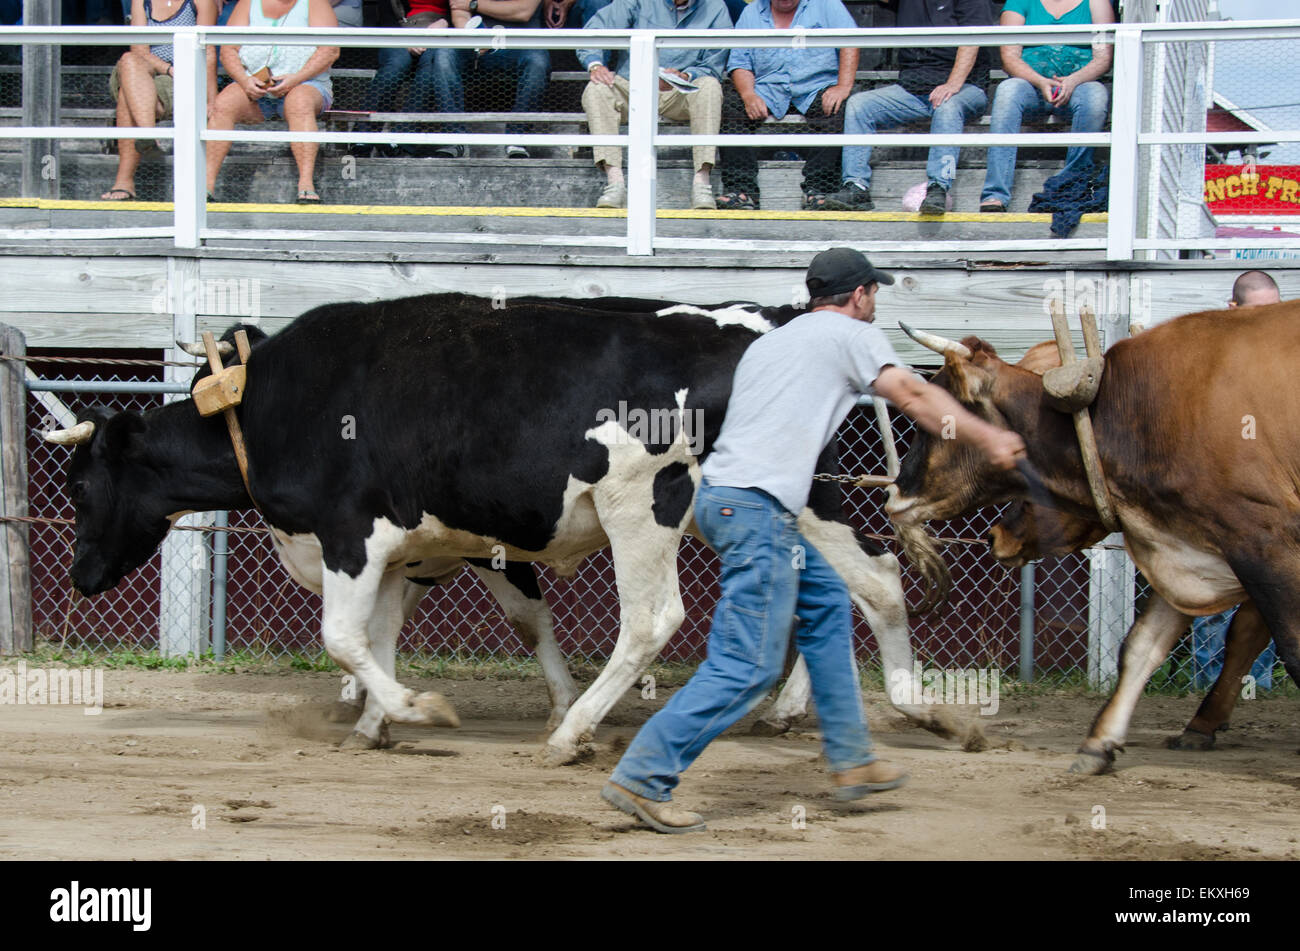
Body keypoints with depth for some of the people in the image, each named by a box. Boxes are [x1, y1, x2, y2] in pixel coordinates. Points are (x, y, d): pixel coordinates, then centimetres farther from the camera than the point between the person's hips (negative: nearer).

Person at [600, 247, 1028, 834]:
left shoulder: (769, 342, 26)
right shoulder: (850, 335, 3)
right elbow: (915, 397, -1)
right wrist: (988, 439, 4)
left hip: (724, 495, 10)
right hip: (756, 507, -10)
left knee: (825, 604, 22)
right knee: (748, 666, -11)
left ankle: (851, 762, 23)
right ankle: (641, 778, -15)